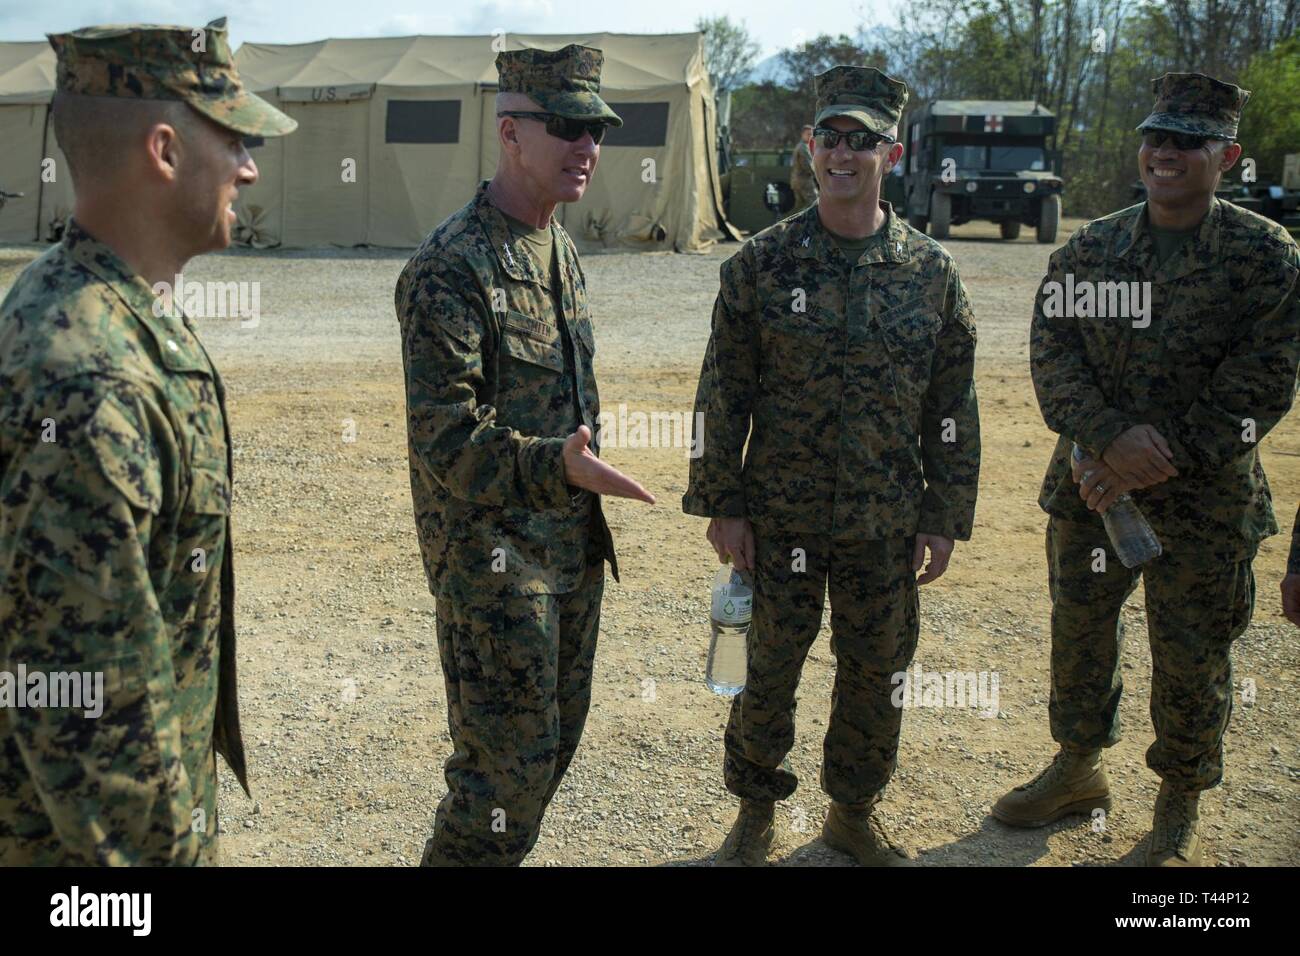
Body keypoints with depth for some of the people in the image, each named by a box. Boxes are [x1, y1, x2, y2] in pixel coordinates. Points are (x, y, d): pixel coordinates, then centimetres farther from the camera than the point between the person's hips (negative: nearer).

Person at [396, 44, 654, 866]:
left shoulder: (563, 251, 9)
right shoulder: (450, 267, -18)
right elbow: (445, 437, -24)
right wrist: (557, 464, -37)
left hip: (572, 549, 9)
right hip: (492, 557, -8)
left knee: (557, 738, 18)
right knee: (511, 762, -2)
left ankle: (499, 855, 37)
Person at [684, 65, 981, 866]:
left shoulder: (932, 271, -1)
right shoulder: (763, 262, -4)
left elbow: (954, 406, 3)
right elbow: (724, 392, -2)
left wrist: (946, 516, 0)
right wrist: (722, 503, -5)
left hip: (887, 525, 1)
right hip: (779, 517, -1)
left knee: (878, 676, 13)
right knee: (768, 668, 10)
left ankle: (856, 812, 35)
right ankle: (757, 810, 32)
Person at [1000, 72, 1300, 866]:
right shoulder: (1088, 250, 1)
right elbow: (1053, 358, -6)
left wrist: (1152, 467, -19)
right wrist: (1110, 441, -22)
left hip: (1204, 505, -3)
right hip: (1089, 491, 4)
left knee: (1191, 660, 9)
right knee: (1078, 633, 17)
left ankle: (1182, 808, 31)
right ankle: (1078, 771, 40)